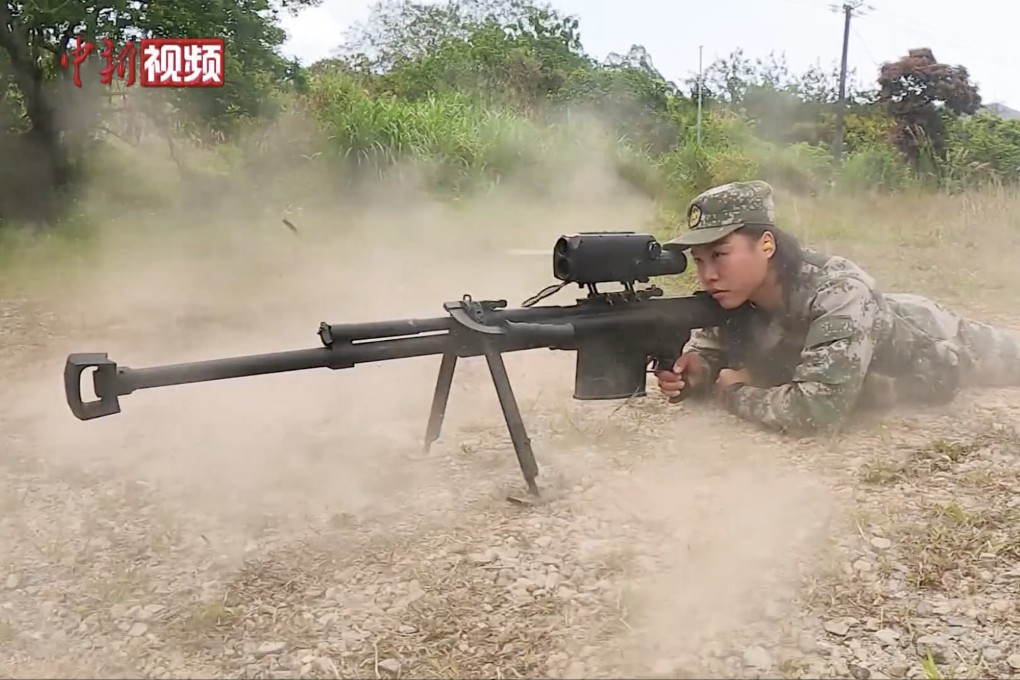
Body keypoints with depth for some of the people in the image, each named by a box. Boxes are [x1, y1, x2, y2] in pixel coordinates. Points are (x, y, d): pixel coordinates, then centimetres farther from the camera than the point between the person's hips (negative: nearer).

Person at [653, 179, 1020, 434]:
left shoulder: (840, 295, -47)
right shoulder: (734, 296, -29)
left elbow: (819, 408, -55)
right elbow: (709, 350, -12)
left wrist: (736, 394, -40)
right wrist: (691, 372, -36)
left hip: (937, 344, -4)